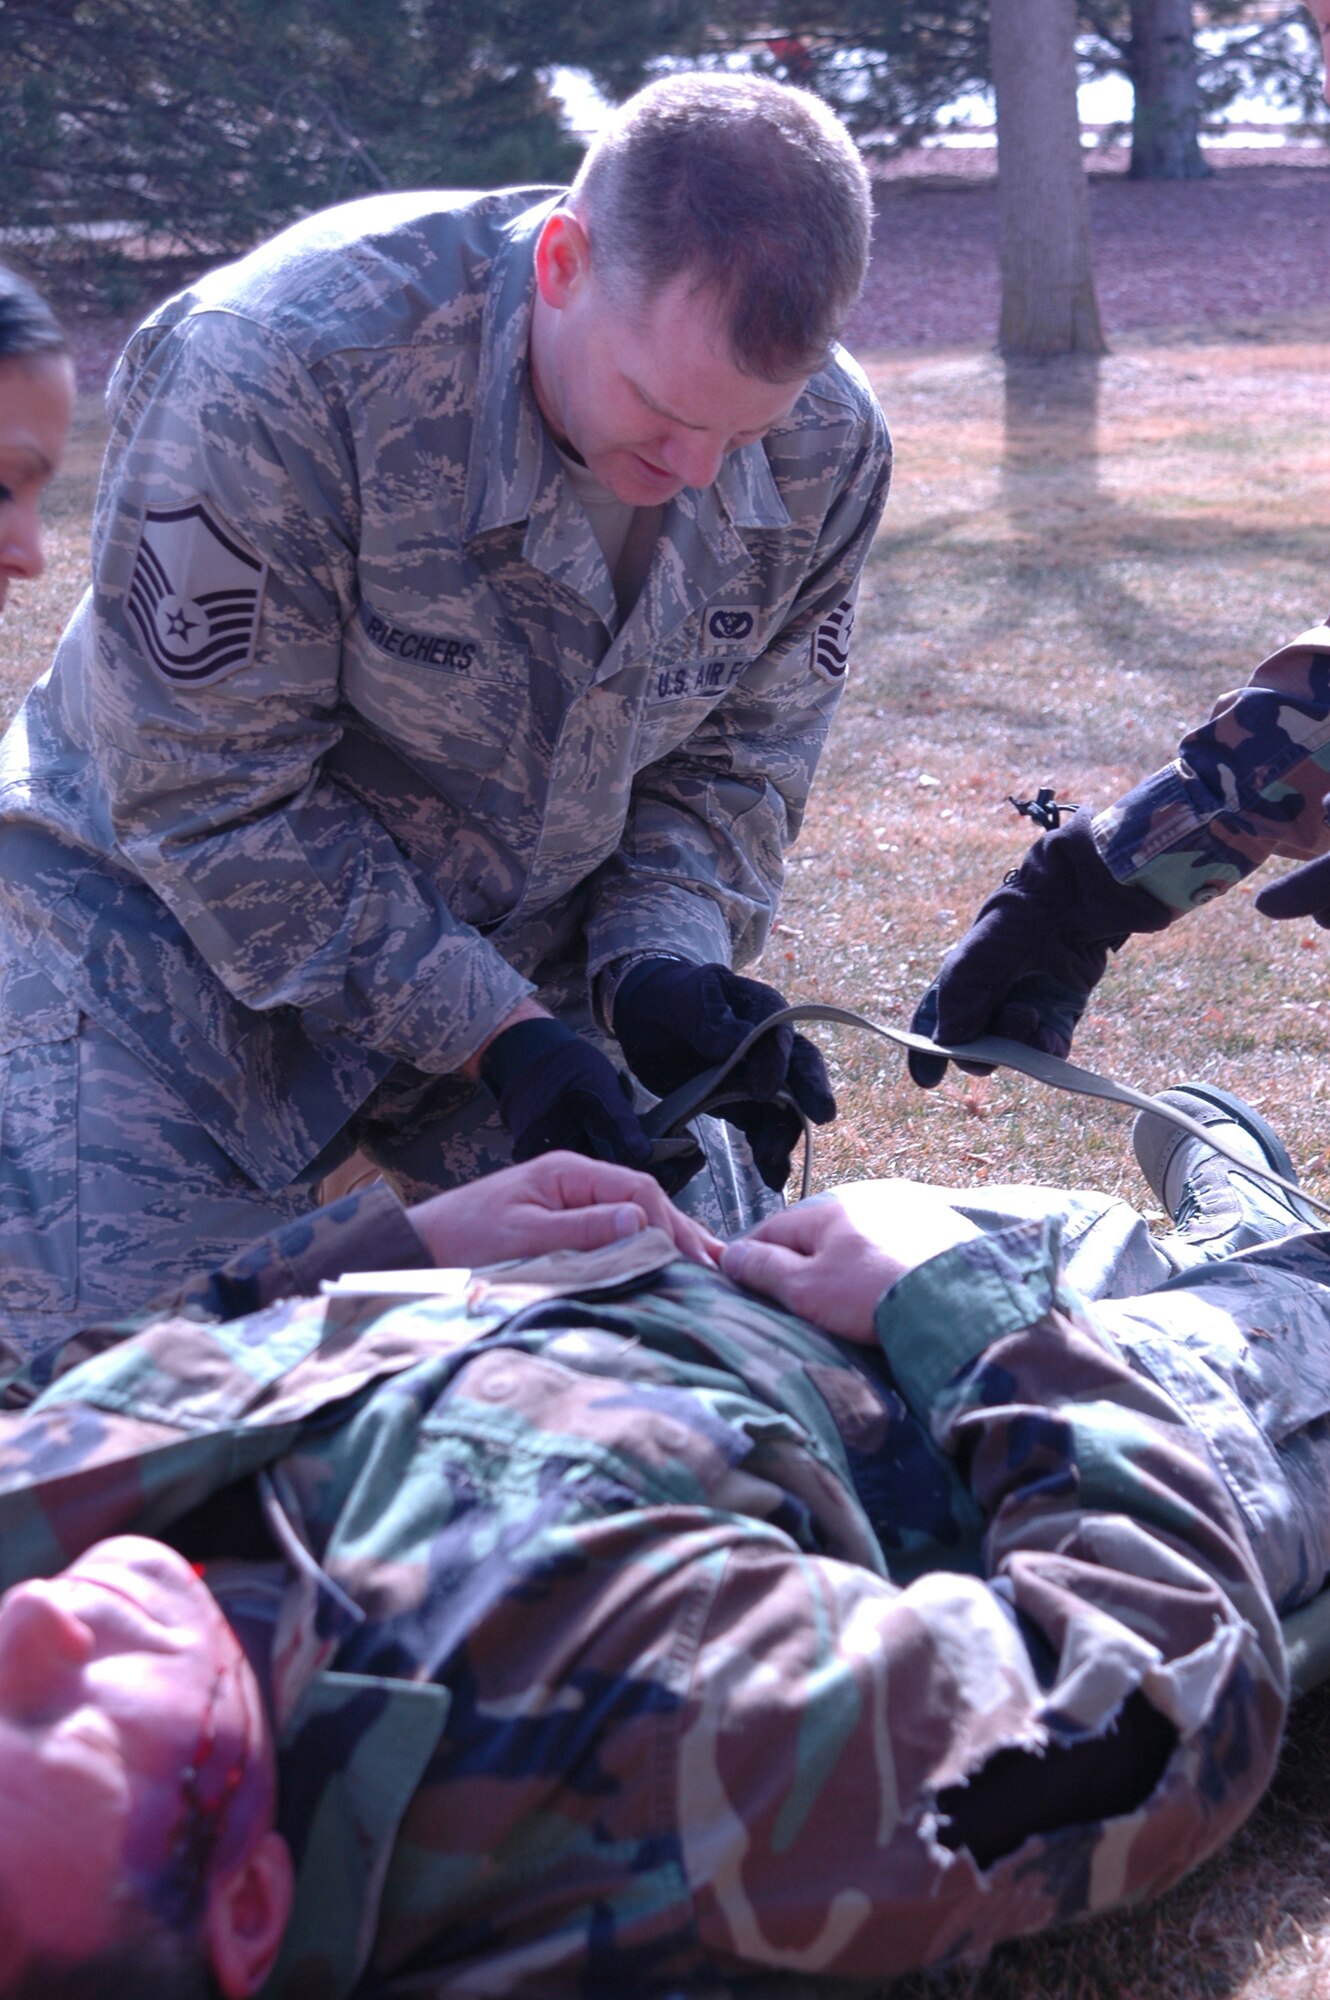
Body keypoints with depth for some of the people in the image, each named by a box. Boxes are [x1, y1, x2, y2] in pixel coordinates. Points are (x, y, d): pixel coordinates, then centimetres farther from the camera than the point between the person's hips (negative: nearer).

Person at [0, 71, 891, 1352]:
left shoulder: (826, 447, -15)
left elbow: (733, 760, -2)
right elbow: (217, 796, -27)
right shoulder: (281, 367, -32)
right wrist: (493, 1037, -30)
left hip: (529, 943, 5)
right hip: (179, 911, -4)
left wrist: (660, 961, -23)